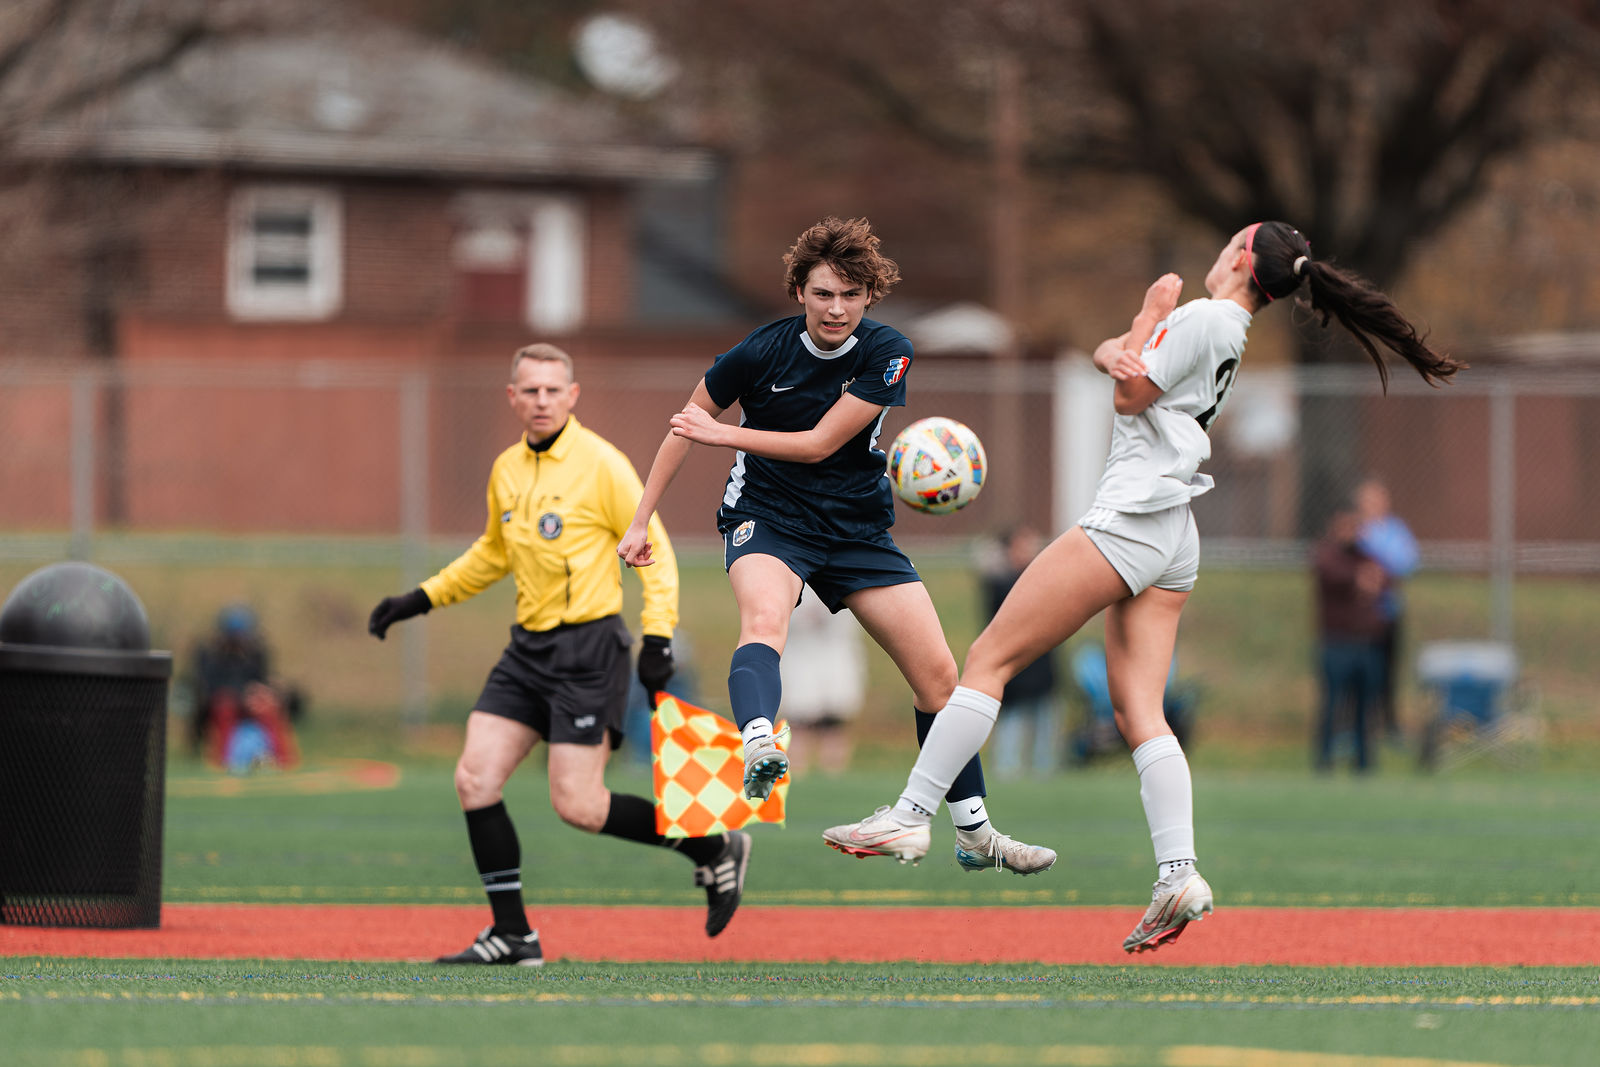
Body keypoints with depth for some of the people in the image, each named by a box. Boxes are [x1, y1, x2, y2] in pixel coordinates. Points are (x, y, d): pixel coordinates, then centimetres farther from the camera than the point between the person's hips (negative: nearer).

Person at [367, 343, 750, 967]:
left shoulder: (602, 465, -9)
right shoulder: (506, 471, 11)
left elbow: (654, 550, -6)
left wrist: (658, 637, -14)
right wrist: (421, 600, 23)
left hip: (589, 648, -7)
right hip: (529, 647, 7)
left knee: (577, 806, -11)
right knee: (475, 780, -3)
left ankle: (714, 850, 9)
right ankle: (513, 934, 6)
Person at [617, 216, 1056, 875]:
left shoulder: (887, 353, -10)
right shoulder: (762, 352, -13)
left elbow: (819, 444, -15)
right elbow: (685, 427, 1)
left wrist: (723, 434, -20)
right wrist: (641, 520, 1)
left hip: (857, 524, 3)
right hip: (767, 518, -3)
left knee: (938, 673, 0)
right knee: (764, 618, -37)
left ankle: (975, 834, 15)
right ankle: (758, 750, -66)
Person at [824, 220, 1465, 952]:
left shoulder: (1205, 318, -8)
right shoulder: (1224, 329, 20)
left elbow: (1130, 396, -9)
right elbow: (1111, 355, 19)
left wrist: (1150, 317, 1)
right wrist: (1118, 353, -3)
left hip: (1128, 523, -9)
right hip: (1171, 541, 9)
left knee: (989, 658, -6)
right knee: (1138, 713, 0)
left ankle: (910, 815, -7)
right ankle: (1178, 873, -14)